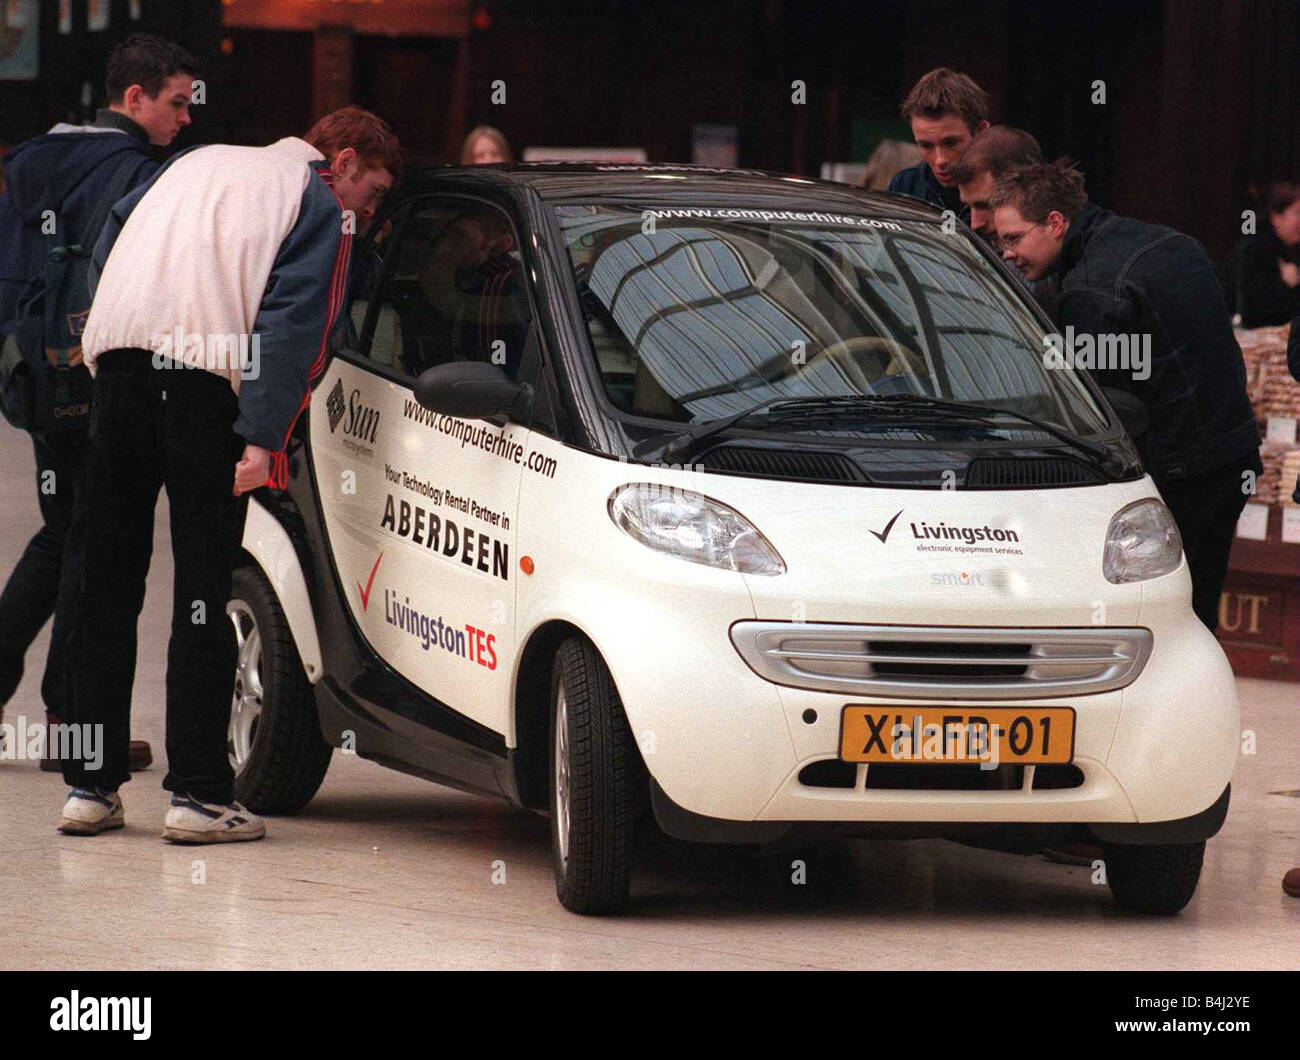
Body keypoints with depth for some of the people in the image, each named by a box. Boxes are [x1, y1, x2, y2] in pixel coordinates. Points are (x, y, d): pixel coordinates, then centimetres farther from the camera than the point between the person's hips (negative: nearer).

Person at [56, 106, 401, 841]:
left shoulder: (200, 163, 29)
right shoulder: (320, 205, 8)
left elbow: (107, 249, 27)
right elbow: (292, 320, -5)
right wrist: (263, 437, -13)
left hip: (120, 360, 5)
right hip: (205, 377, -5)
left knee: (109, 580, 9)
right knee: (203, 584, -2)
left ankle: (91, 786, 10)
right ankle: (199, 793, -4)